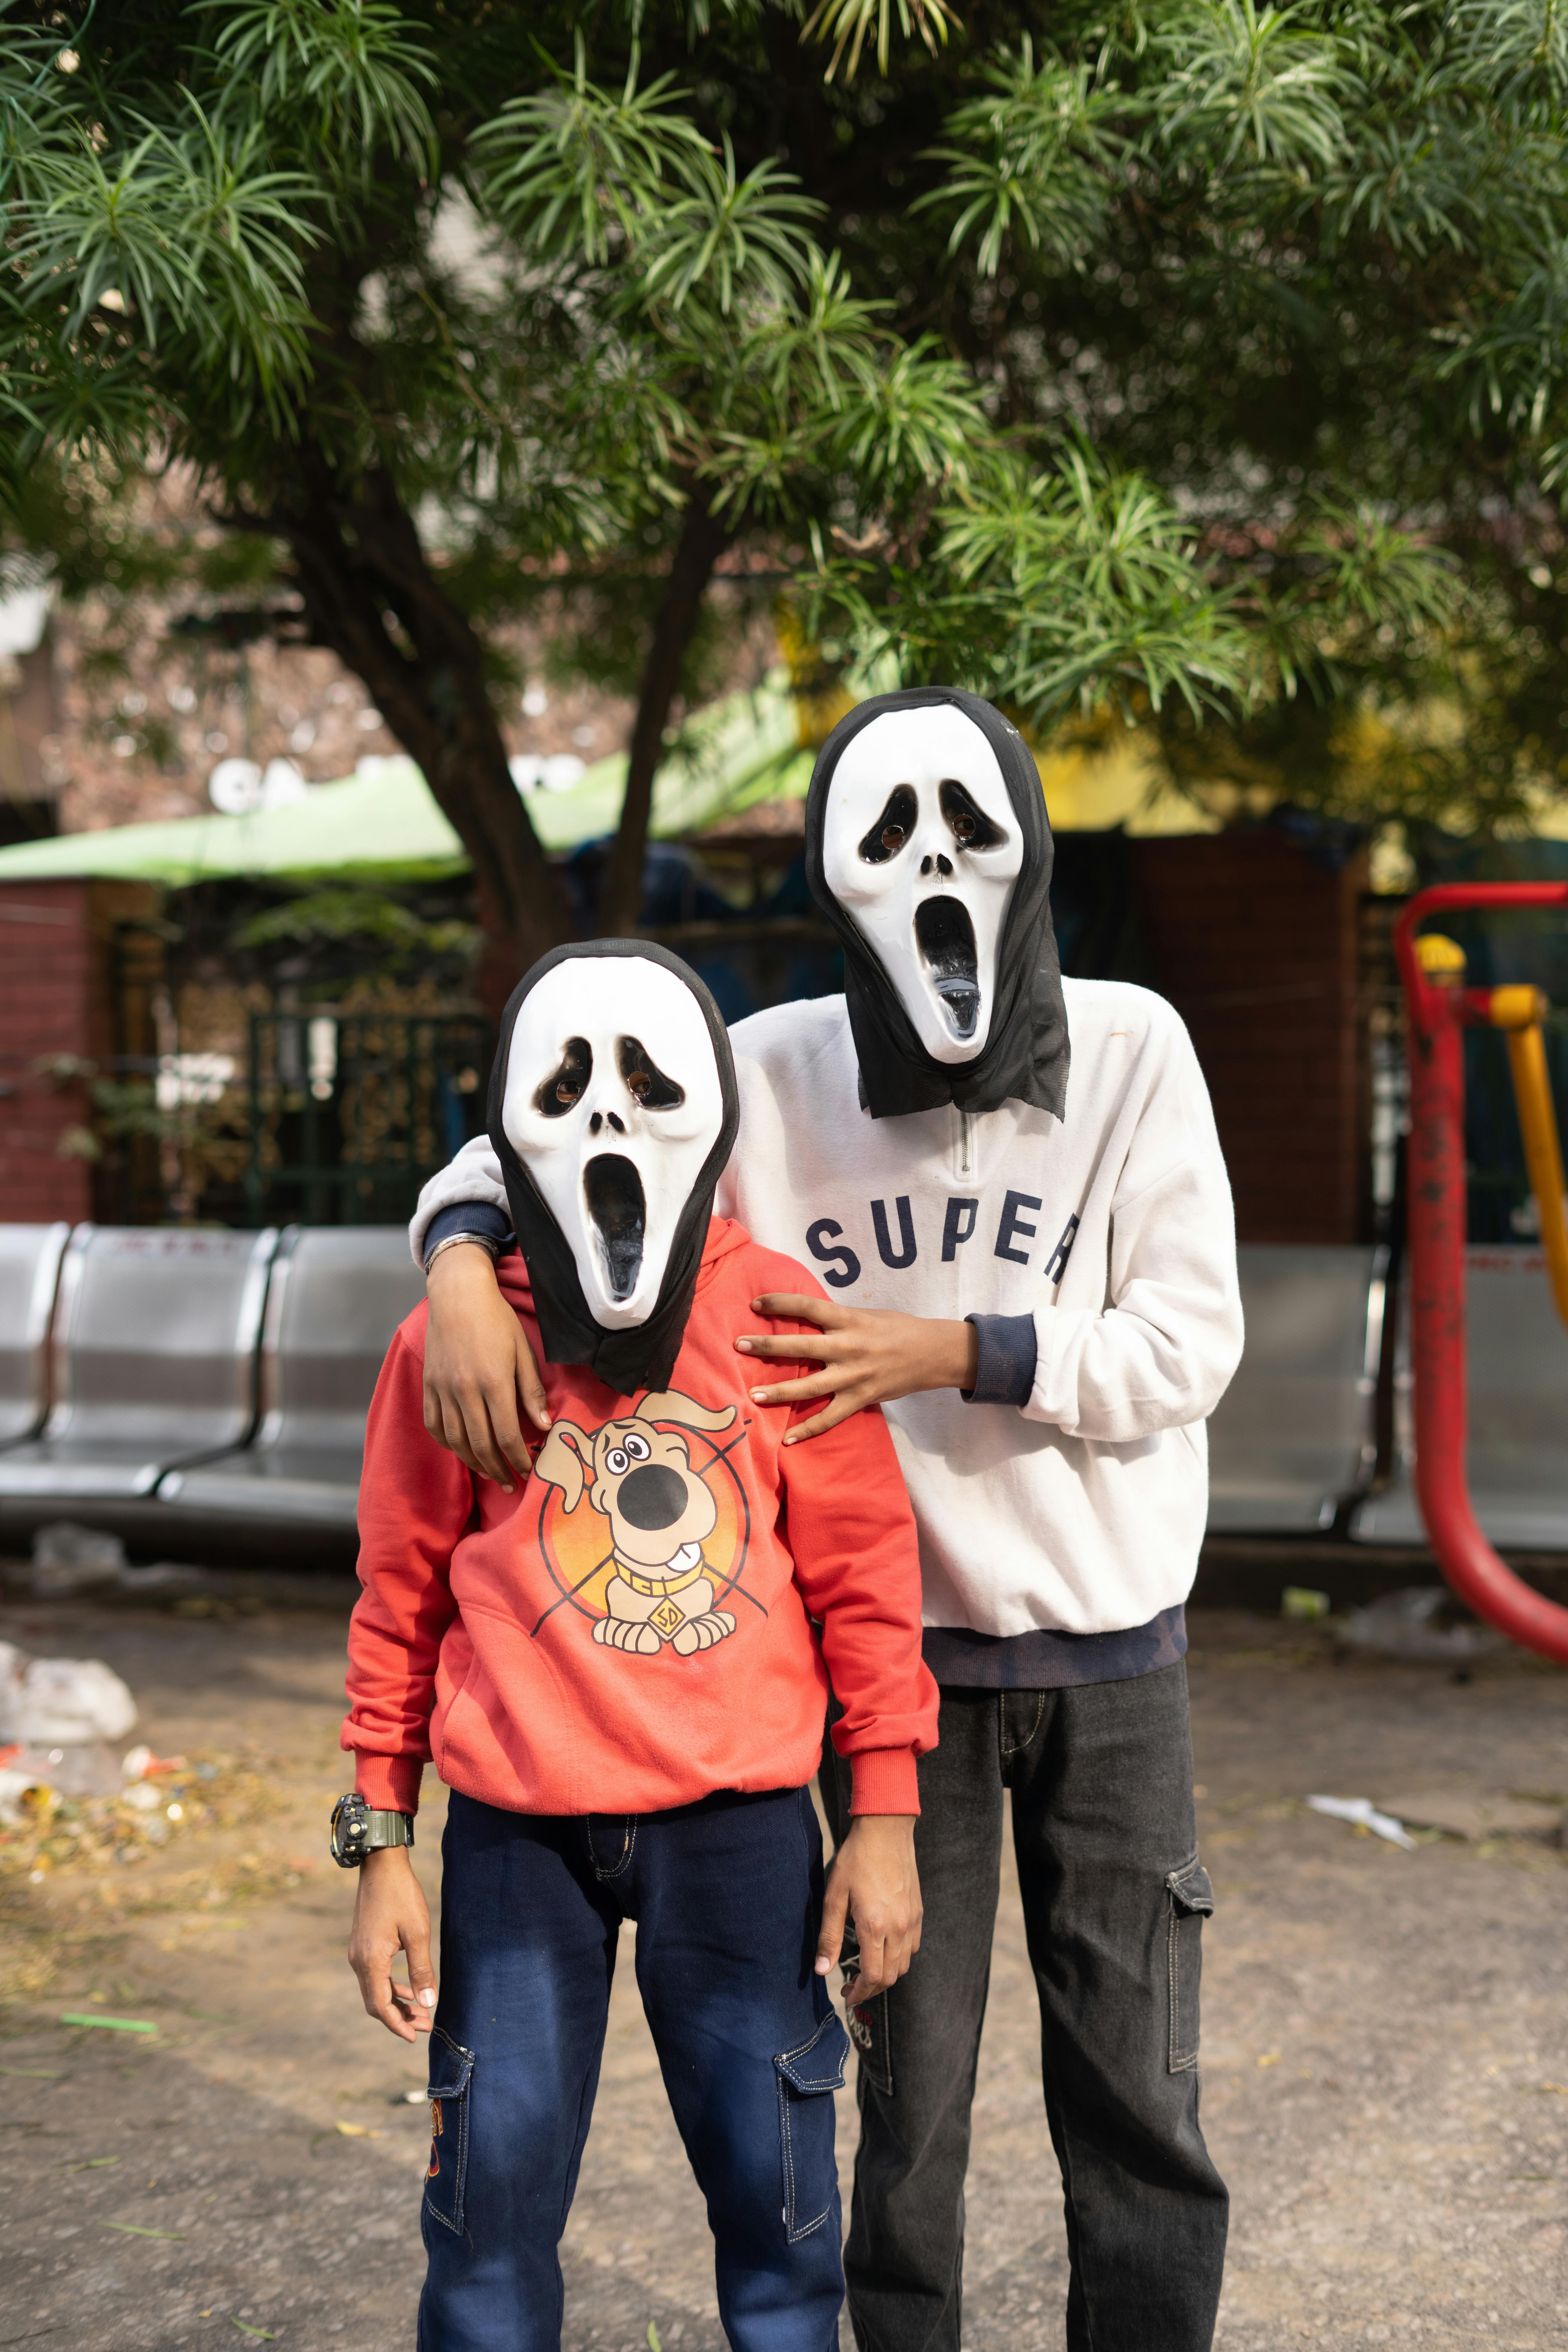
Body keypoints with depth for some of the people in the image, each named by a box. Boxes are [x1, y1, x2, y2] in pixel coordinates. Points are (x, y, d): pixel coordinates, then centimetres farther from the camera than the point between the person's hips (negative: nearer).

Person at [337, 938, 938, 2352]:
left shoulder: (781, 1321, -2)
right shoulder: (456, 1342, 0)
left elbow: (866, 1579, 3)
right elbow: (402, 1602, 6)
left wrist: (884, 1820, 2)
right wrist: (382, 1848, 5)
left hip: (737, 1822, 0)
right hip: (517, 1835, 0)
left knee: (774, 2185, 5)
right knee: (495, 2187, 5)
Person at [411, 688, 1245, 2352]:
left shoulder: (1130, 1048, -9)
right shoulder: (780, 1072, -7)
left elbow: (1190, 1344, -11)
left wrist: (948, 1353, -22)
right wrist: (460, 1269, -21)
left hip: (1114, 1650, 0)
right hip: (901, 1648, 0)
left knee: (1135, 2096, 9)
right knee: (912, 2088, 8)